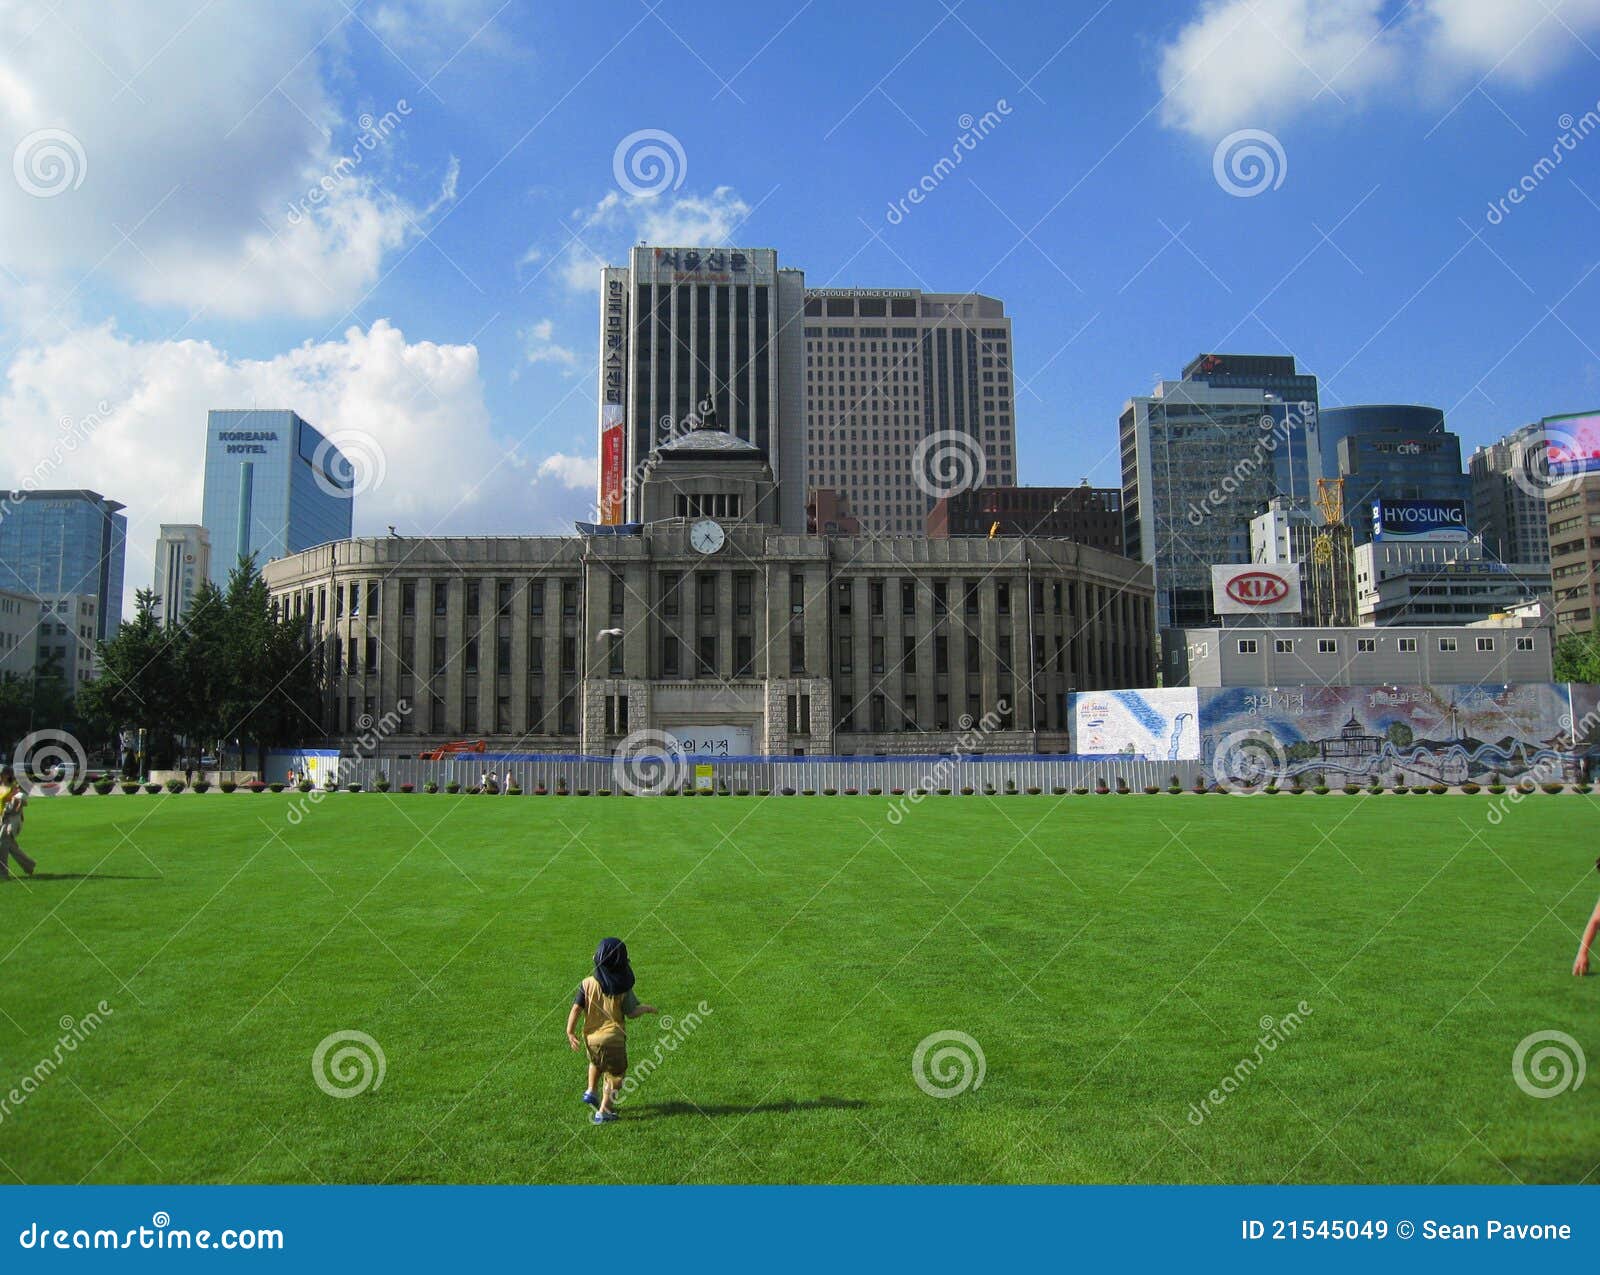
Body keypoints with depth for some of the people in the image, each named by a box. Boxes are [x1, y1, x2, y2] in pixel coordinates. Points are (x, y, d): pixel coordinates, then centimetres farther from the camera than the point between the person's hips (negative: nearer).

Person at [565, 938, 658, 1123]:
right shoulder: (623, 987, -12)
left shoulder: (587, 983, -8)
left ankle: (591, 1091, 22)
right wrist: (647, 1008, 8)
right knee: (614, 1074, 12)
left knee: (596, 1063, 34)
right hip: (614, 1038, -3)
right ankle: (603, 1111, 10)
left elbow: (576, 1008, -10)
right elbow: (632, 1012, -11)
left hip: (591, 1037, 3)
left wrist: (570, 1031, 1)